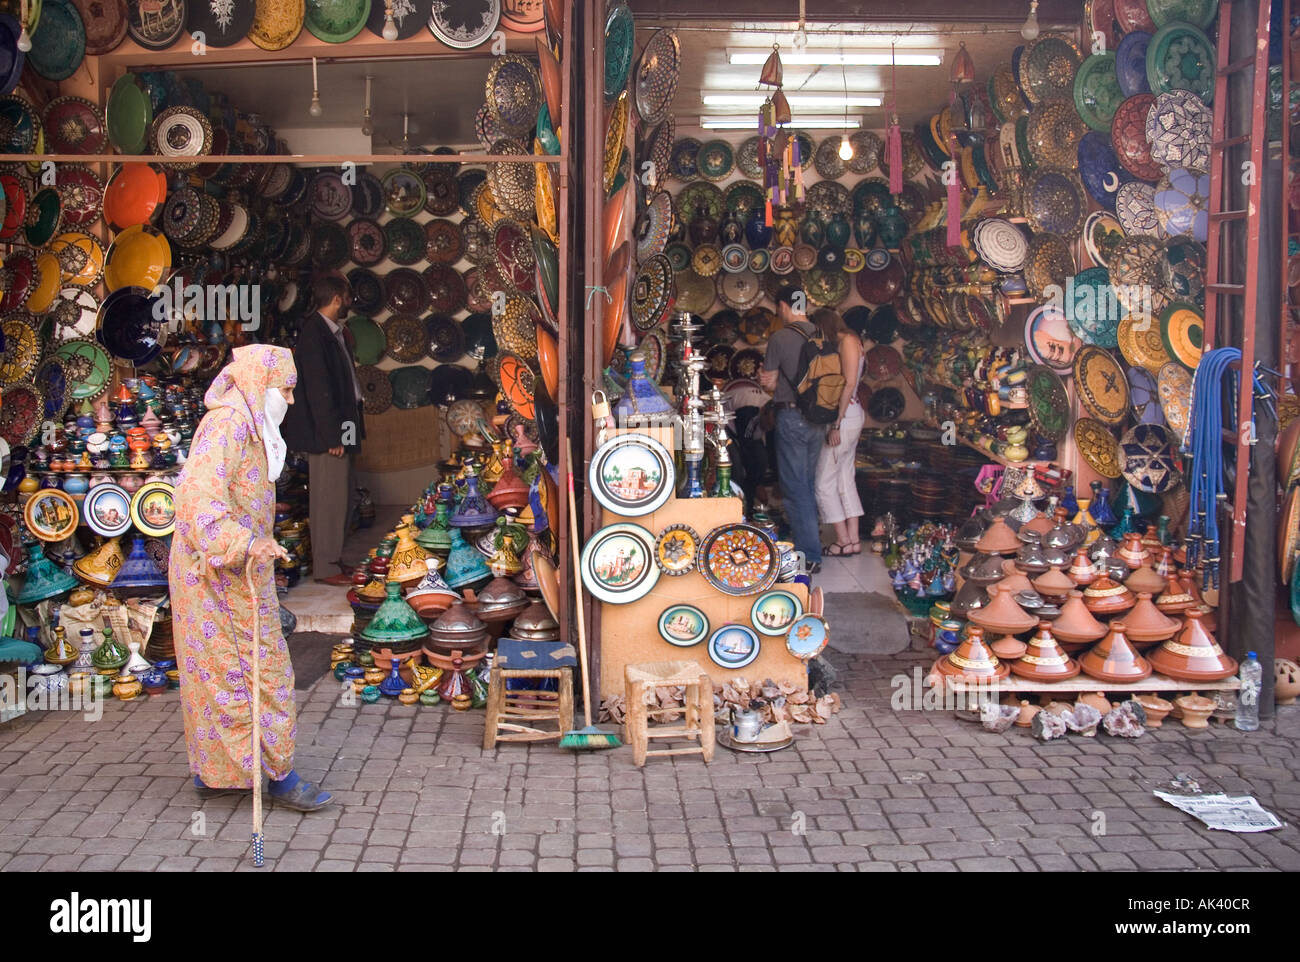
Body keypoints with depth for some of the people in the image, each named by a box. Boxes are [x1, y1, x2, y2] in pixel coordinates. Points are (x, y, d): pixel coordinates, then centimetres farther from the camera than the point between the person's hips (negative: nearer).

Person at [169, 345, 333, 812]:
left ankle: (214, 771, 24)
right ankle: (278, 775, 3)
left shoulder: (245, 425, 16)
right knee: (260, 670, -4)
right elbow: (199, 488, -30)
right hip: (222, 575, -10)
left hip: (232, 573, 10)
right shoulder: (228, 422, -16)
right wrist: (240, 543, -40)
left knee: (215, 671, 15)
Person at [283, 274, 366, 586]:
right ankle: (326, 568, 4)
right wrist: (332, 436, -21)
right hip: (328, 433, -10)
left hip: (340, 431, 10)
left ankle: (334, 558, 25)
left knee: (344, 497, 15)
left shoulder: (333, 332, 14)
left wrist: (345, 432, 16)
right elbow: (318, 388, -20)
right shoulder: (314, 332, -16)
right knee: (330, 498, -4)